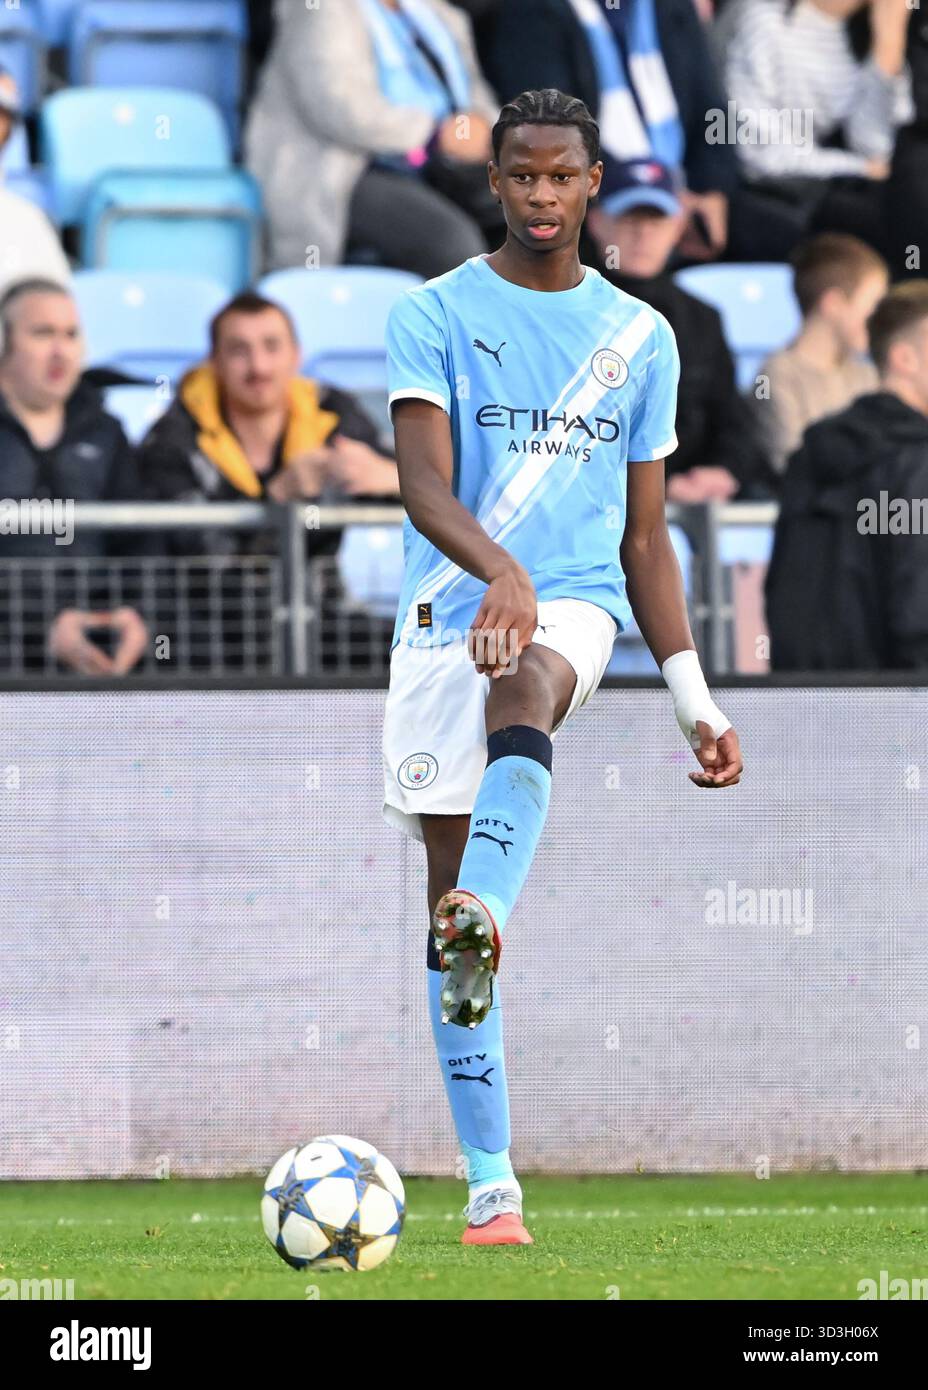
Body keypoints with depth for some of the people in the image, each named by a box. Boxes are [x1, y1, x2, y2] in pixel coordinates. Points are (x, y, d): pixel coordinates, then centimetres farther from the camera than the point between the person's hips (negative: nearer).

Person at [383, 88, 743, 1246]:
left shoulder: (640, 337, 13)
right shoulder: (434, 317, 3)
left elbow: (645, 537, 17)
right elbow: (425, 488, -12)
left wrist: (696, 702, 12)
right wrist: (500, 570, -32)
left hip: (576, 603, 0)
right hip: (446, 612, 0)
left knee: (520, 694, -37)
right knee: (447, 884, -4)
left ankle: (480, 928, -61)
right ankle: (490, 1185, 1)